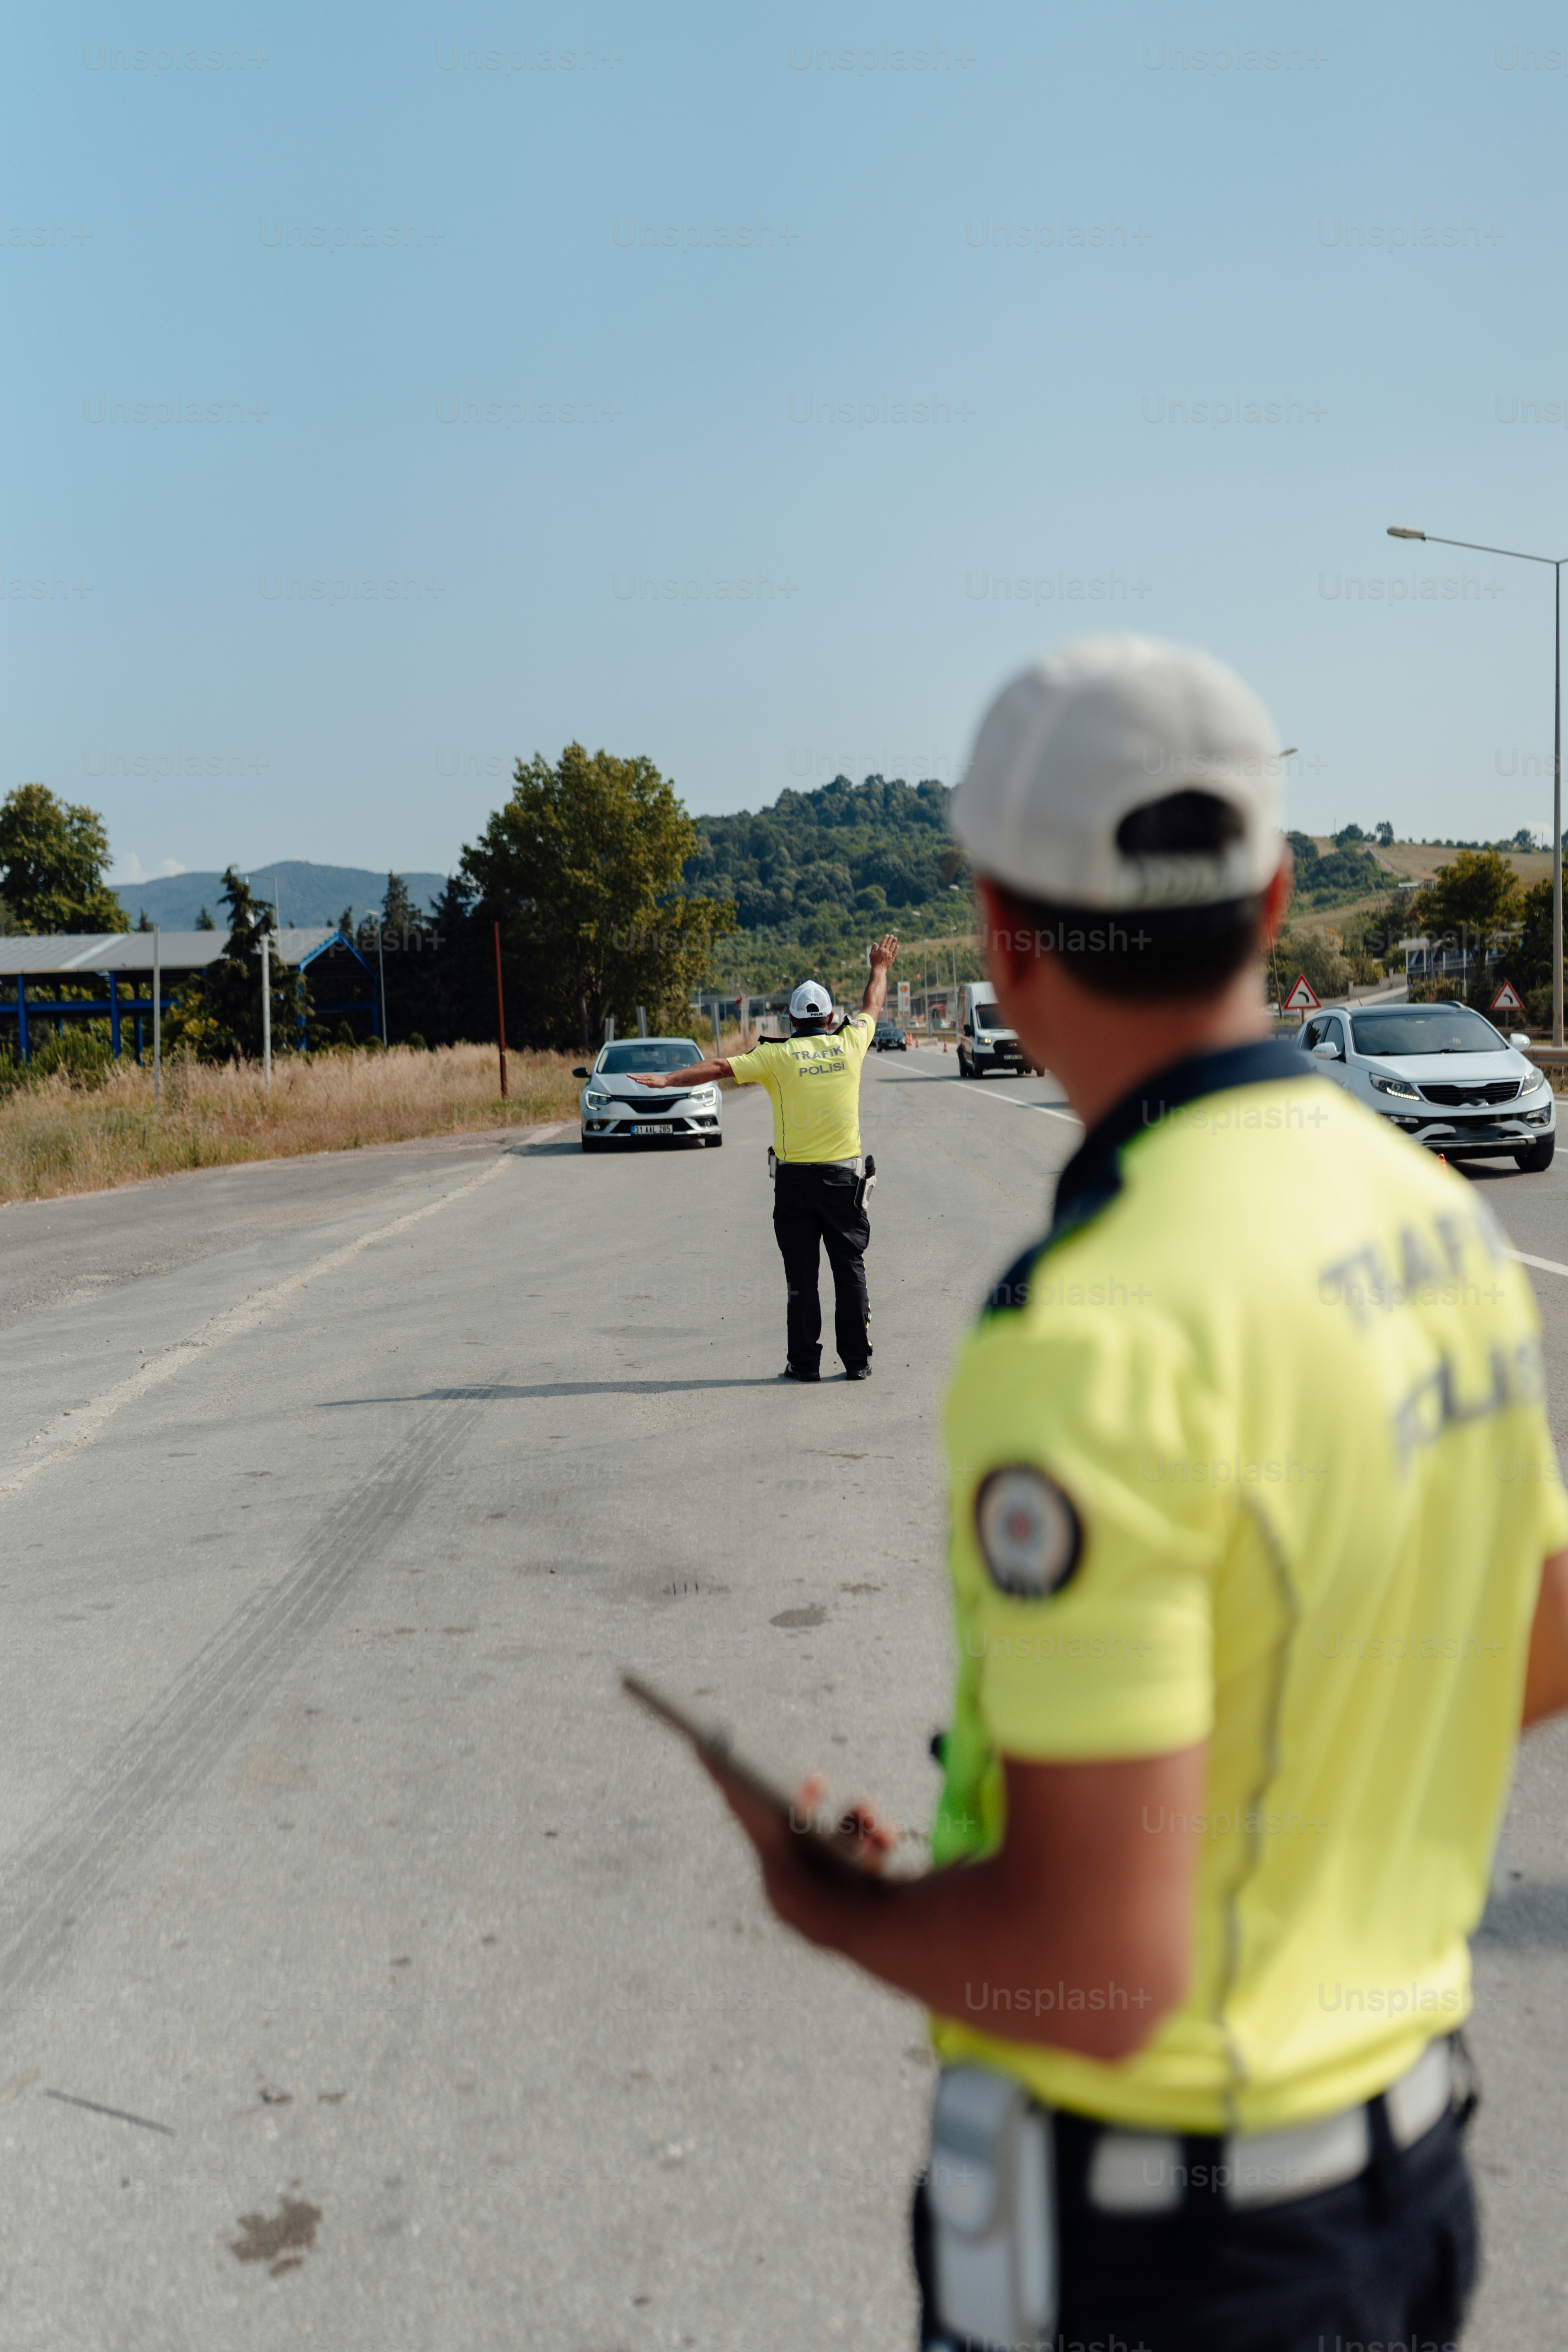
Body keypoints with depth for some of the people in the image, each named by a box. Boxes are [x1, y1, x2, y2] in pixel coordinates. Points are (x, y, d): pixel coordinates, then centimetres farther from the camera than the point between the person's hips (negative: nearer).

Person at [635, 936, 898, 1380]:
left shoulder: (776, 1055, -5)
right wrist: (880, 968, 39)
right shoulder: (849, 1044, 3)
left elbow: (719, 1068, -8)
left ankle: (805, 1361, 8)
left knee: (802, 1273, 5)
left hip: (795, 1177, -1)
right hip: (844, 1175, 1)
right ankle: (857, 1361, 8)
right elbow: (872, 1006, 21)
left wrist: (667, 1079, -3)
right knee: (850, 1269, 6)